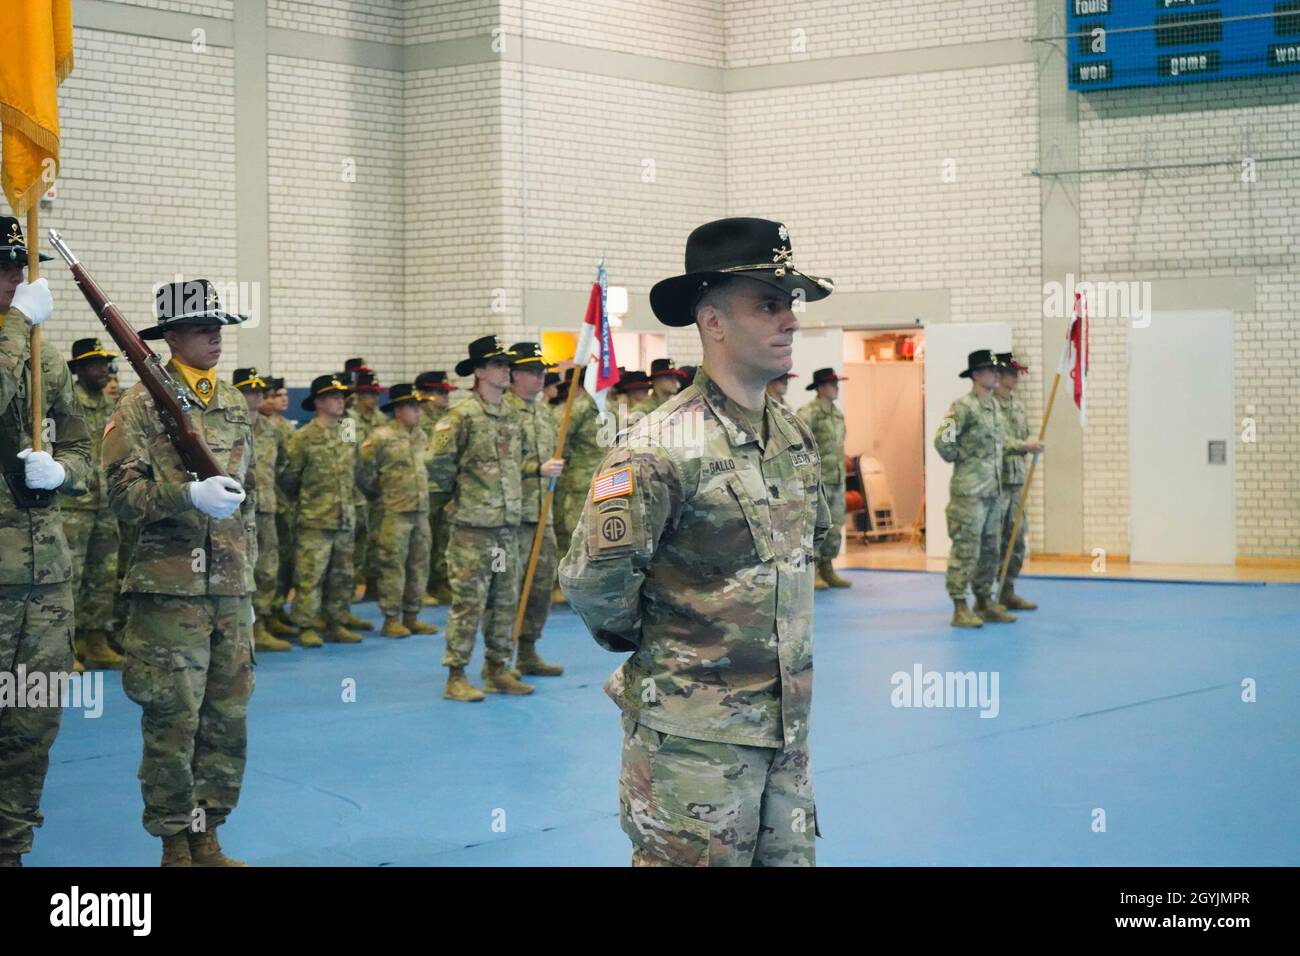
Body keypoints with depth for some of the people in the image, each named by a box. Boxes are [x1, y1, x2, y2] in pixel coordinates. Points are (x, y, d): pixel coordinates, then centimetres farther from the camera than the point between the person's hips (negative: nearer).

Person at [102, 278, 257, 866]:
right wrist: (190, 494, -24)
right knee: (173, 722, -1)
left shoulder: (235, 403, 14)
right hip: (170, 588, -6)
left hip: (231, 587, 6)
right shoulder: (142, 404, -4)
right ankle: (176, 845, 10)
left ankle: (206, 837, 20)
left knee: (228, 718, 9)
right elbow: (121, 492, -11)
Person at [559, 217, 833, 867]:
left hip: (787, 728, 7)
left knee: (790, 856, 14)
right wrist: (640, 644, -3)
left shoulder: (795, 436, 8)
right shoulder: (663, 448, -17)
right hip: (694, 737, -7)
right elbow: (592, 580, -19)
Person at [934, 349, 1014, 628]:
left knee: (989, 550, 13)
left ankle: (984, 603, 22)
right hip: (969, 492, -9)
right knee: (966, 550, -6)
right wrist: (960, 460, -6)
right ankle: (960, 609, -2)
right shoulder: (963, 406, -13)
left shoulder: (994, 405, 14)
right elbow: (942, 440, -18)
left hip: (992, 490, 9)